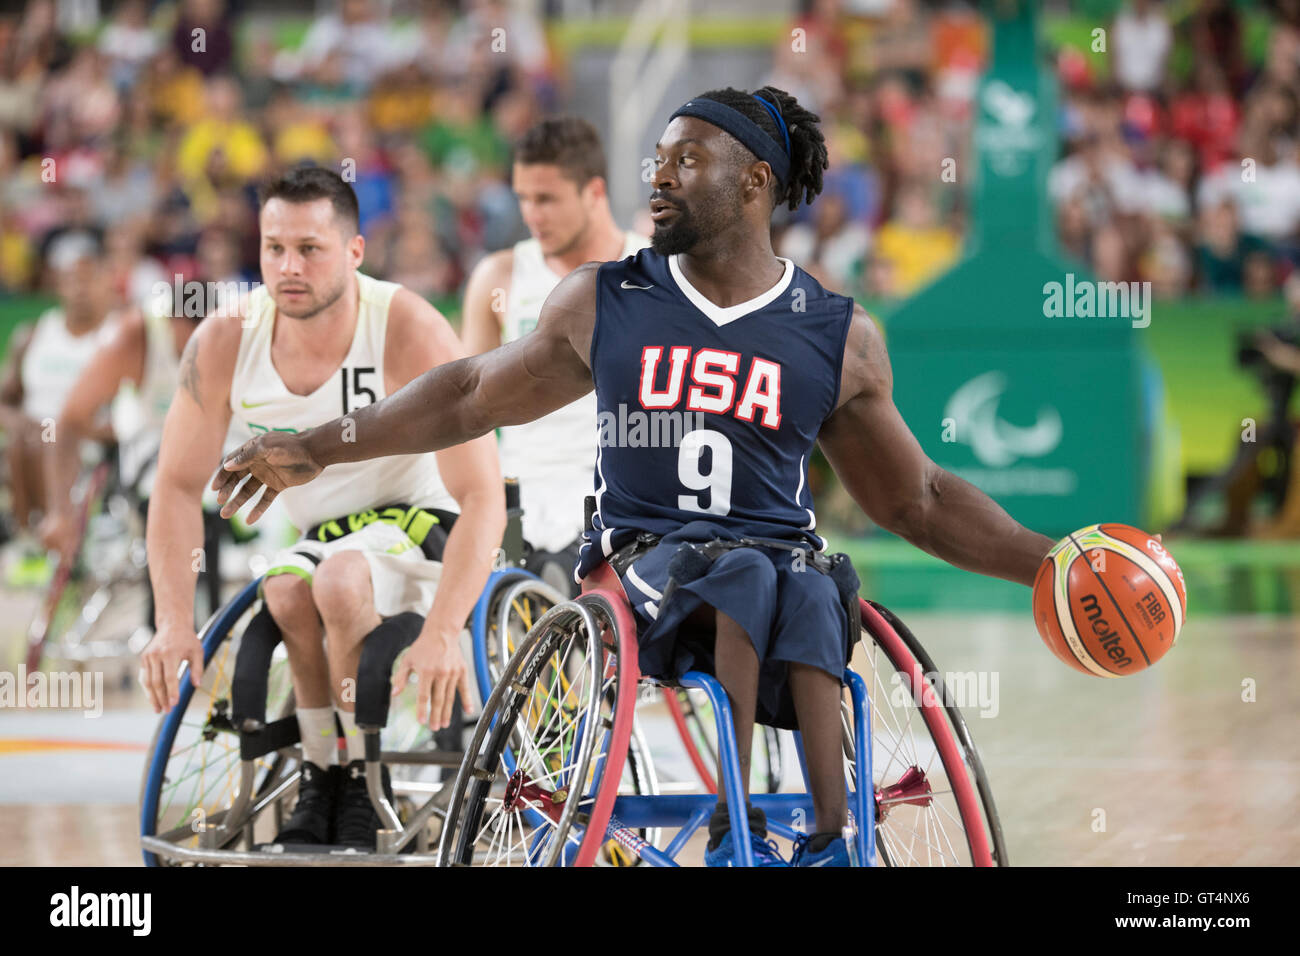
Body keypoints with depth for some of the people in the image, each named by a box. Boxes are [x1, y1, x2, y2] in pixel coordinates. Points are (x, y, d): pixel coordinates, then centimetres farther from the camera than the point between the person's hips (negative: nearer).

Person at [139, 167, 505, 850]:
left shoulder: (409, 332, -25)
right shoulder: (223, 343, -13)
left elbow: (484, 498, -27)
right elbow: (179, 486, -4)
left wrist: (441, 634, -38)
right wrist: (174, 624, -15)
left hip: (423, 522, -3)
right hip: (323, 534, 3)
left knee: (340, 577, -35)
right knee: (285, 591, -31)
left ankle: (365, 784, -16)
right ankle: (318, 780, -10)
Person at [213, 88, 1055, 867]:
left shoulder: (841, 337, 10)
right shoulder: (604, 301, 11)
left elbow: (918, 501, 16)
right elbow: (472, 397, 21)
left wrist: (1046, 560, 5)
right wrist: (315, 451, 19)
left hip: (784, 553, 0)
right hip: (641, 557, 0)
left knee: (808, 594, -37)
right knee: (743, 575, -35)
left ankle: (832, 842, -45)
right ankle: (733, 831, -39)